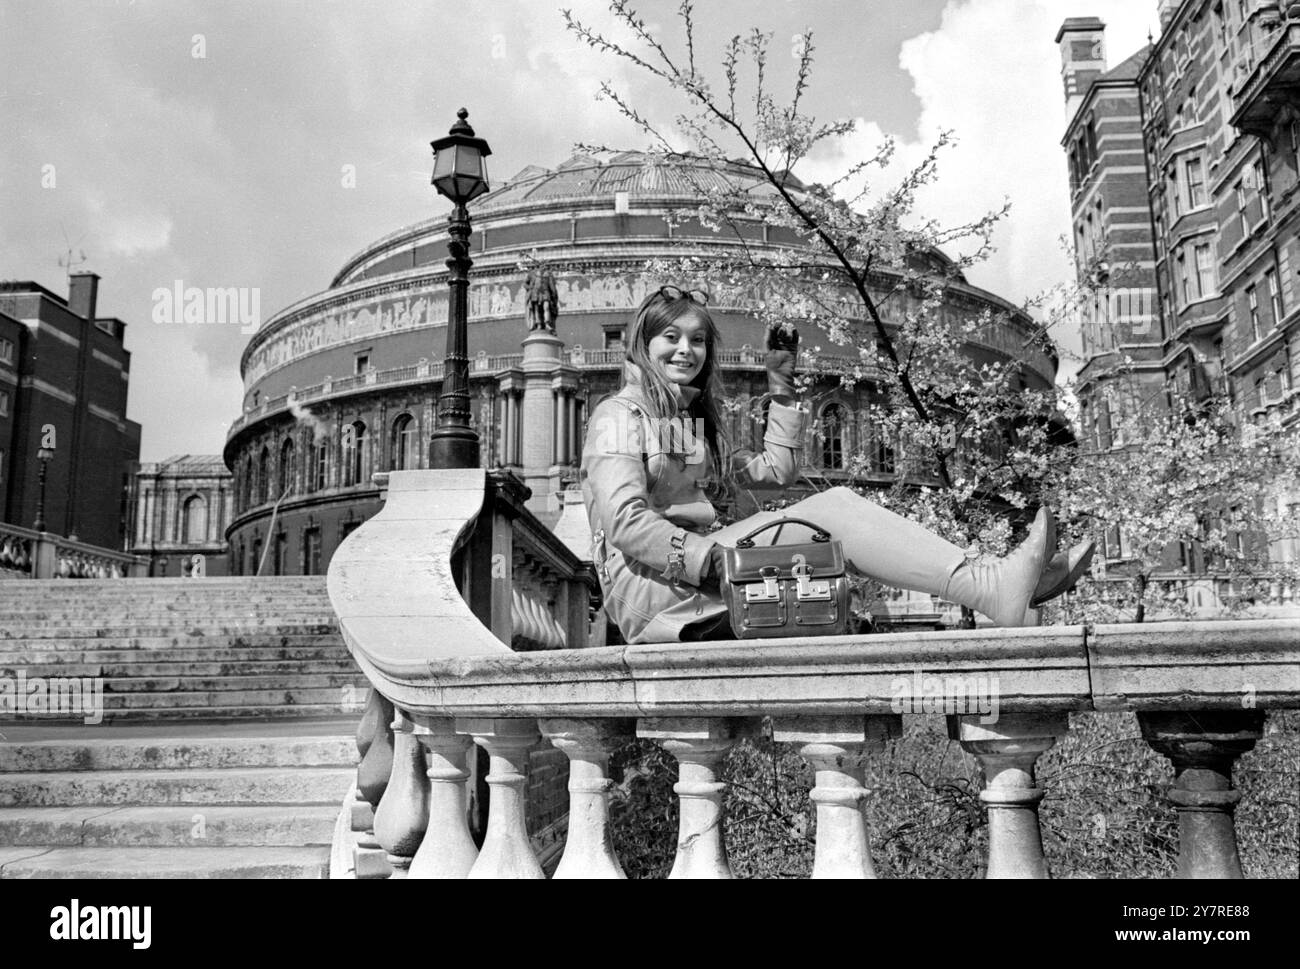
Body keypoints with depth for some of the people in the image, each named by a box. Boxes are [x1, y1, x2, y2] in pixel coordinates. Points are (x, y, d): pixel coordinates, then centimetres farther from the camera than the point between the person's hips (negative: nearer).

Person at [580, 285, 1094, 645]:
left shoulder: (696, 421, 24)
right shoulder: (620, 416, -3)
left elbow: (774, 471, 22)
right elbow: (626, 524, -17)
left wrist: (782, 390, 17)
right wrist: (711, 559, -26)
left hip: (696, 580, 8)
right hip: (655, 596, -8)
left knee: (835, 506, -11)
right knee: (831, 509, -21)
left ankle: (1002, 583, -20)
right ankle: (991, 588, -30)